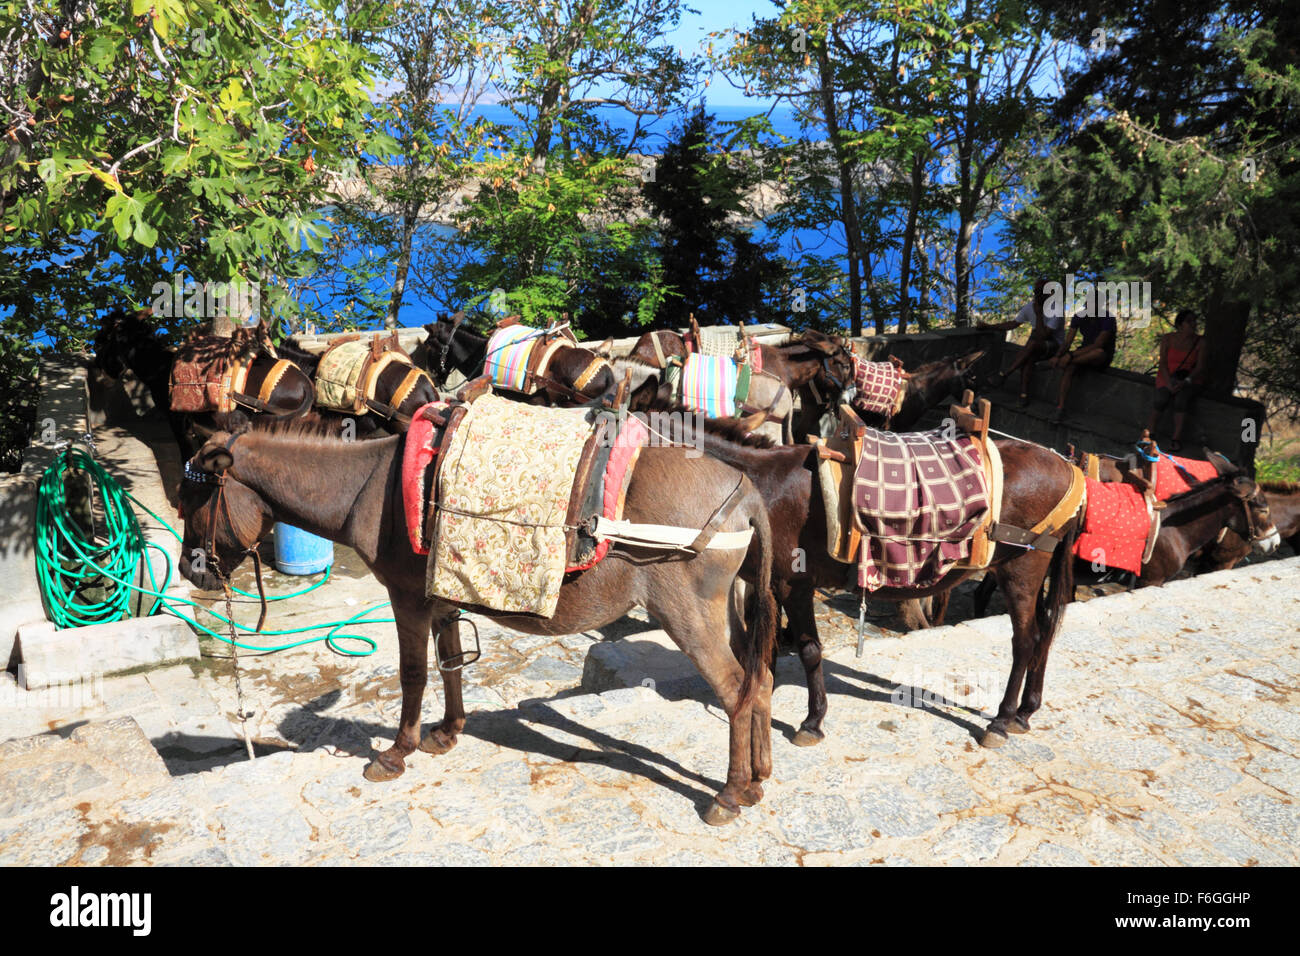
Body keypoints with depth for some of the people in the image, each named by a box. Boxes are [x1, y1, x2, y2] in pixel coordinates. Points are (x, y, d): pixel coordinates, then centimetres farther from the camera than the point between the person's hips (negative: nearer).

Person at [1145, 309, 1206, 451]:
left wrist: (1186, 382, -25)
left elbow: (1200, 367, -8)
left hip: (1190, 379, -1)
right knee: (1161, 398, -29)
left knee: (1182, 398, -32)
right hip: (1168, 377, 1)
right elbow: (1163, 363, -4)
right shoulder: (1167, 339, 0)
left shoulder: (1200, 342, -2)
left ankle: (1177, 439, -30)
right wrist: (1169, 382, -20)